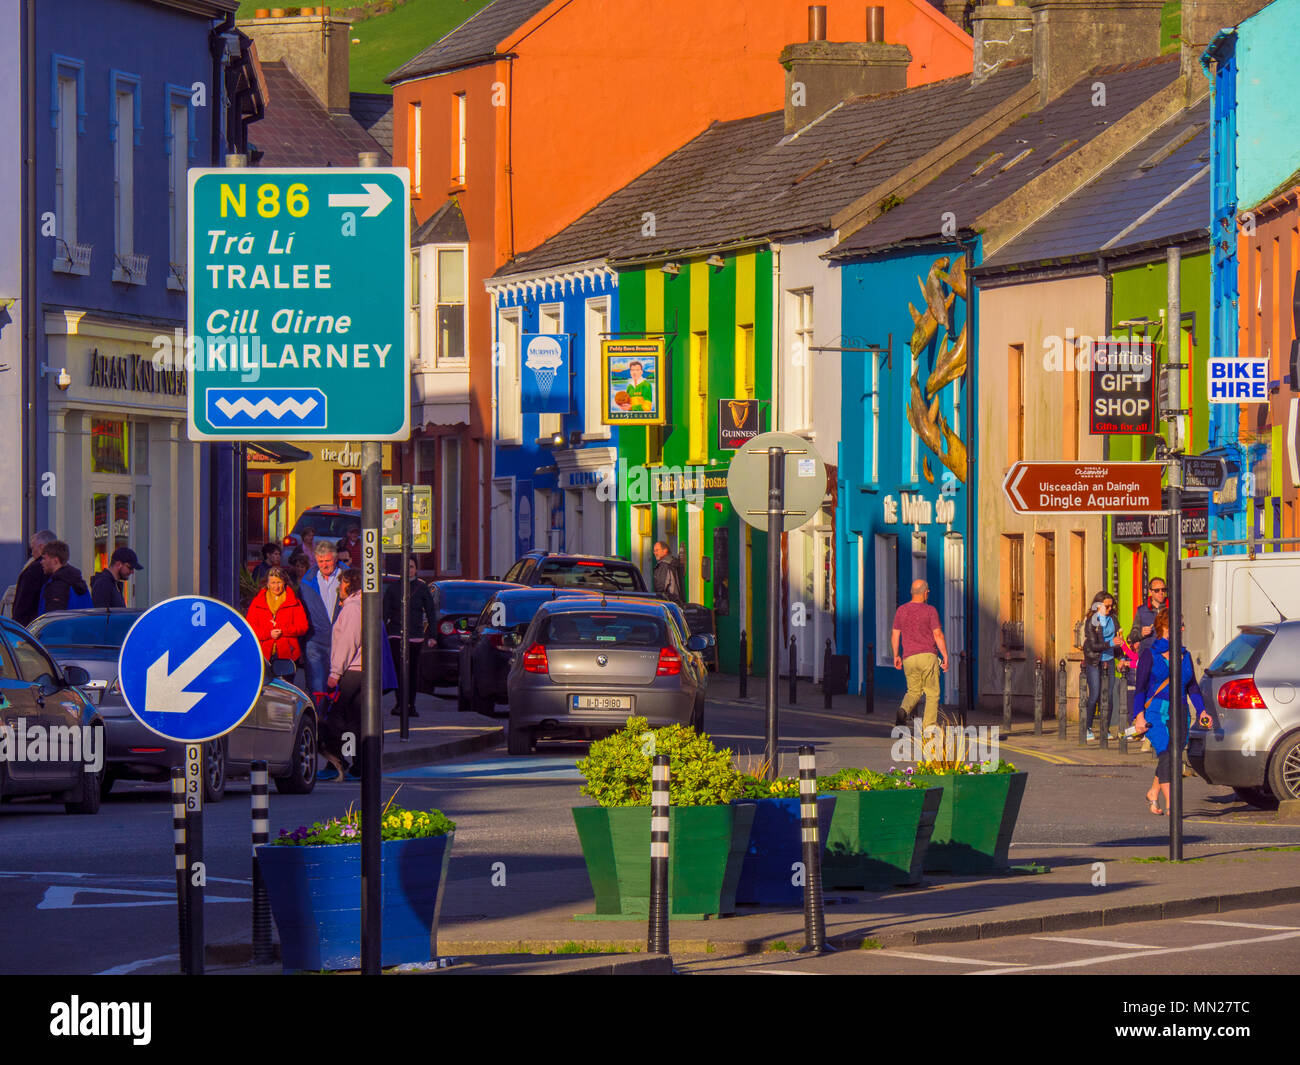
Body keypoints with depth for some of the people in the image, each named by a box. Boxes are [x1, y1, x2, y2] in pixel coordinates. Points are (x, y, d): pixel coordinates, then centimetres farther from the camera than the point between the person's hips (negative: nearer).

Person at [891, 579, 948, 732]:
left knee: (914, 691, 14)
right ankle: (929, 725, -5)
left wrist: (896, 656, 19)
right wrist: (945, 656, -4)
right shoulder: (930, 611, -4)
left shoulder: (901, 610, 7)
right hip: (928, 656, -3)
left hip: (909, 658, 3)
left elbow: (895, 635, 9)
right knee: (932, 693, 5)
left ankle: (904, 710, -16)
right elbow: (938, 635, -9)